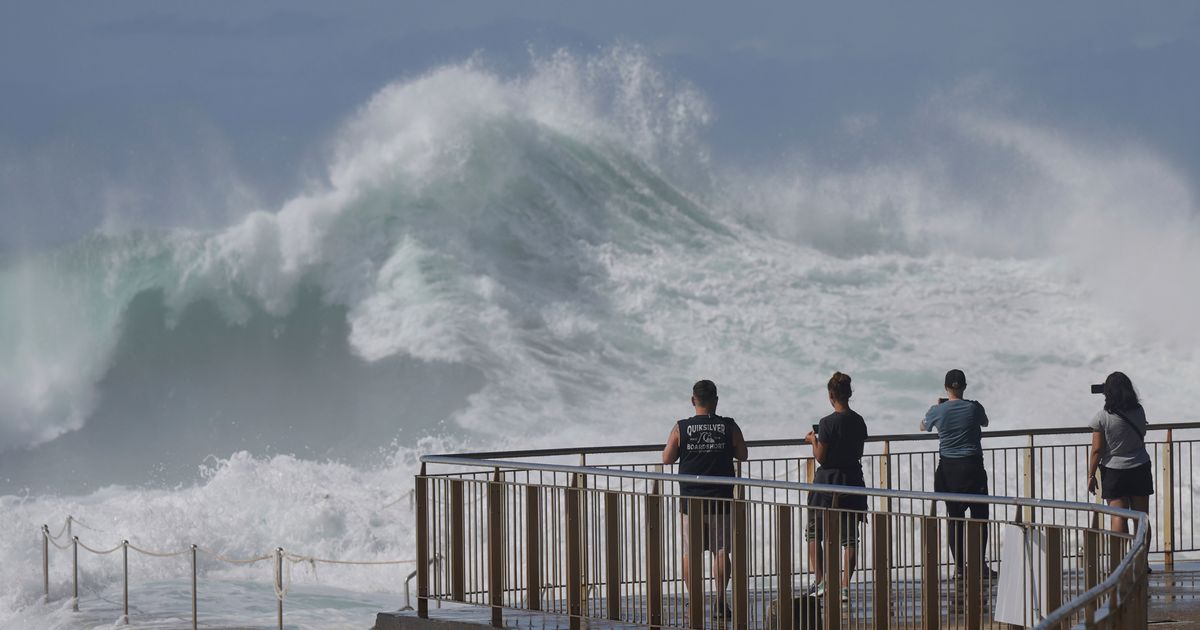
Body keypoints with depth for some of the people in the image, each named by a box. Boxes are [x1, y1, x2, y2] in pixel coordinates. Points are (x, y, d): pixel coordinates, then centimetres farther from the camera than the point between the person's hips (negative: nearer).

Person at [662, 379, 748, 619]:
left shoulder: (681, 428, -6)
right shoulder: (729, 427, -5)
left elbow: (667, 459, 1)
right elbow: (743, 455, 6)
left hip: (691, 499, 0)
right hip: (721, 499, 0)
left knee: (689, 552, 7)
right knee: (721, 551, 6)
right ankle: (721, 602, 3)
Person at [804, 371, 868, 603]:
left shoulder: (828, 423, -14)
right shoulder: (859, 422, 2)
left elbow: (820, 457, -13)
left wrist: (813, 440, 6)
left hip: (828, 480, -5)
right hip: (853, 478, 5)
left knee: (813, 532, 9)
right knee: (850, 536, 7)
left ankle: (821, 581, 0)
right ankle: (845, 586, 1)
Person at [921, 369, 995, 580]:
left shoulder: (938, 411, -3)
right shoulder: (973, 408, -6)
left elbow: (923, 427, 19)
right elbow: (984, 422, 17)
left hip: (948, 468, 2)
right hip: (972, 466, -2)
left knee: (954, 518, 8)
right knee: (979, 516, 3)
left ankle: (959, 566, 6)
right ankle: (979, 564, -3)